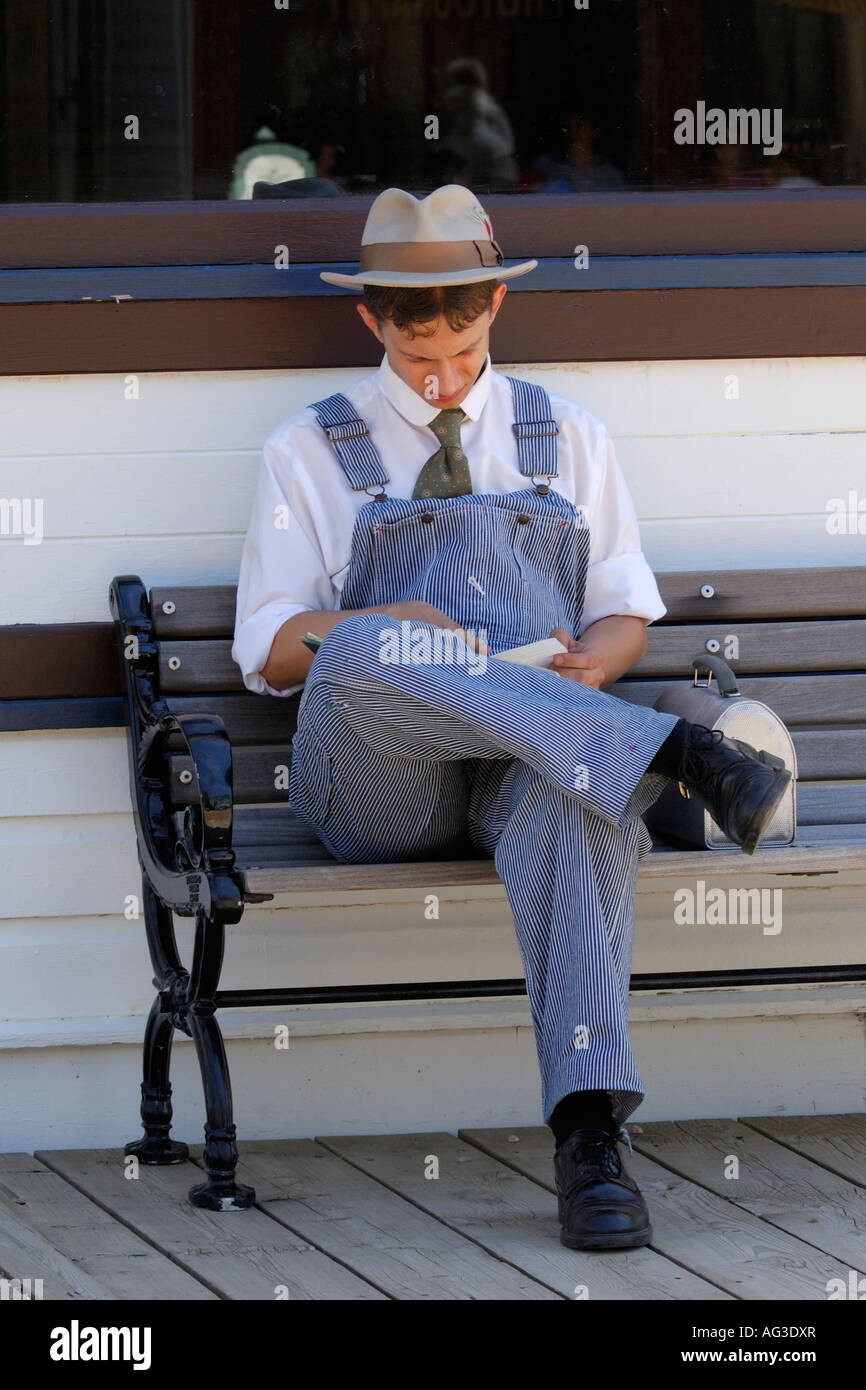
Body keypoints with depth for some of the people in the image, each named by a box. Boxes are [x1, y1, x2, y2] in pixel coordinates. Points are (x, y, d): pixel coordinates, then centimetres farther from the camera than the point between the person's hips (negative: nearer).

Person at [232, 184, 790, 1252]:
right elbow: (269, 648, 10)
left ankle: (589, 1133, -51)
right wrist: (379, 629, -11)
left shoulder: (568, 440, 22)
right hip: (377, 790, -1)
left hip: (530, 772, 1)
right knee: (365, 652, -38)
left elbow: (627, 608, 20)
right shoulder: (312, 452, 16)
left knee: (572, 795, -40)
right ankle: (678, 753, -44)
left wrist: (595, 658, -5)